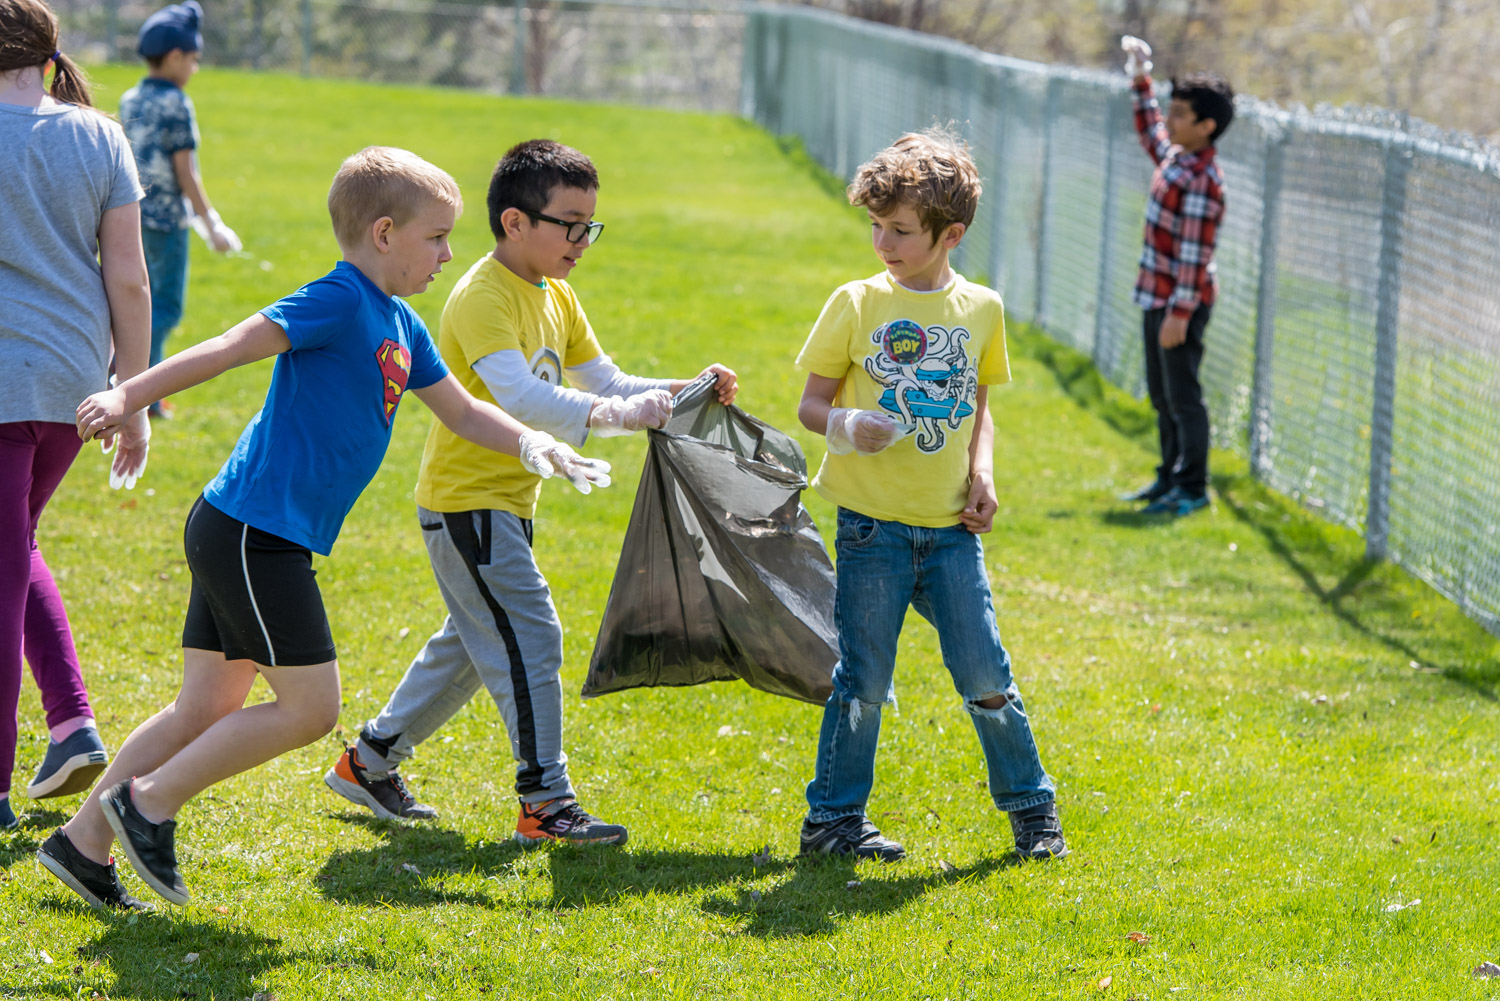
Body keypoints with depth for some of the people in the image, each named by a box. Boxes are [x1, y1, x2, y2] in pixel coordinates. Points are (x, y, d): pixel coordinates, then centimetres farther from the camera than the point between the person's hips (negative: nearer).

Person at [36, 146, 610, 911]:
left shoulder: (400, 328, 16)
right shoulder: (339, 302, -13)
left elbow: (462, 412, 25)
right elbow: (229, 349, -20)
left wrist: (531, 443, 8)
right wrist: (129, 396, -27)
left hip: (243, 536, 10)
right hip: (255, 535, -10)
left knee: (207, 710, 13)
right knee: (309, 708, -6)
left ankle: (84, 841, 17)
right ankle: (149, 804, 1)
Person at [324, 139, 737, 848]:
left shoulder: (556, 297, 11)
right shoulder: (483, 297, -21)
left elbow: (606, 382, 11)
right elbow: (519, 396, -35)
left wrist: (684, 394, -5)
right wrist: (617, 415, -44)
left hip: (506, 500, 10)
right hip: (467, 499, -10)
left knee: (470, 645, 18)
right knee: (529, 640, -11)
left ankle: (369, 762, 29)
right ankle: (545, 803, -7)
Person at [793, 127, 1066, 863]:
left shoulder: (980, 310, 6)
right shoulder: (856, 305, -2)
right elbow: (812, 403, 2)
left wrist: (982, 472, 0)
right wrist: (845, 426, -20)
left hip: (949, 528, 2)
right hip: (872, 526, -2)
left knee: (984, 675, 1)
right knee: (863, 681, 1)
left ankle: (1031, 808, 16)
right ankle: (833, 817, 14)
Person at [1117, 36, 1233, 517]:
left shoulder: (1201, 180, -22)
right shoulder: (1173, 154, 6)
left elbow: (1194, 254, -24)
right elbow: (1150, 130, 31)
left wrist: (1179, 313, -24)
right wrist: (1140, 79, 29)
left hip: (1182, 302, -10)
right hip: (1158, 297, 10)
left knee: (1182, 395, -2)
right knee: (1162, 394, 18)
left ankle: (1193, 487, 5)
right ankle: (1171, 476, 29)